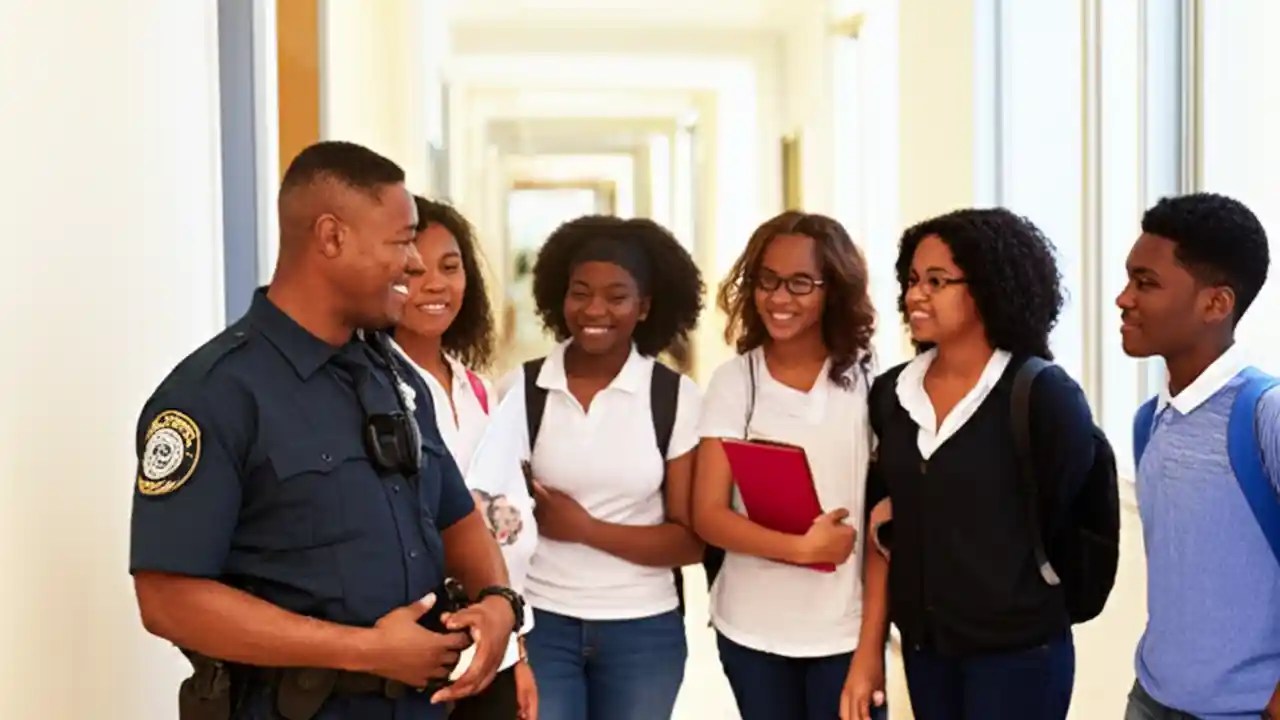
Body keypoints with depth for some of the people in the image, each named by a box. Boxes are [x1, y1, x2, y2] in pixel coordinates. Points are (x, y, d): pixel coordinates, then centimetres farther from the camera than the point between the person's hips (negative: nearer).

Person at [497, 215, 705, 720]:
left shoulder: (676, 397, -3)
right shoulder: (521, 388, -1)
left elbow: (689, 540, -5)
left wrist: (585, 528, -15)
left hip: (642, 631, 0)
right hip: (539, 623, 0)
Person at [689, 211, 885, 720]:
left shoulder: (866, 382, -1)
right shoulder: (733, 382, -3)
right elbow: (708, 516, -7)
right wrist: (802, 548, -20)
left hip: (847, 629, 0)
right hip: (751, 630, 0)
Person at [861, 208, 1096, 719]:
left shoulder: (1043, 394, -12)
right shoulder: (890, 394, 3)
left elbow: (1064, 522, -4)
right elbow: (886, 518, 8)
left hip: (1017, 648, -5)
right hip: (922, 643, 5)